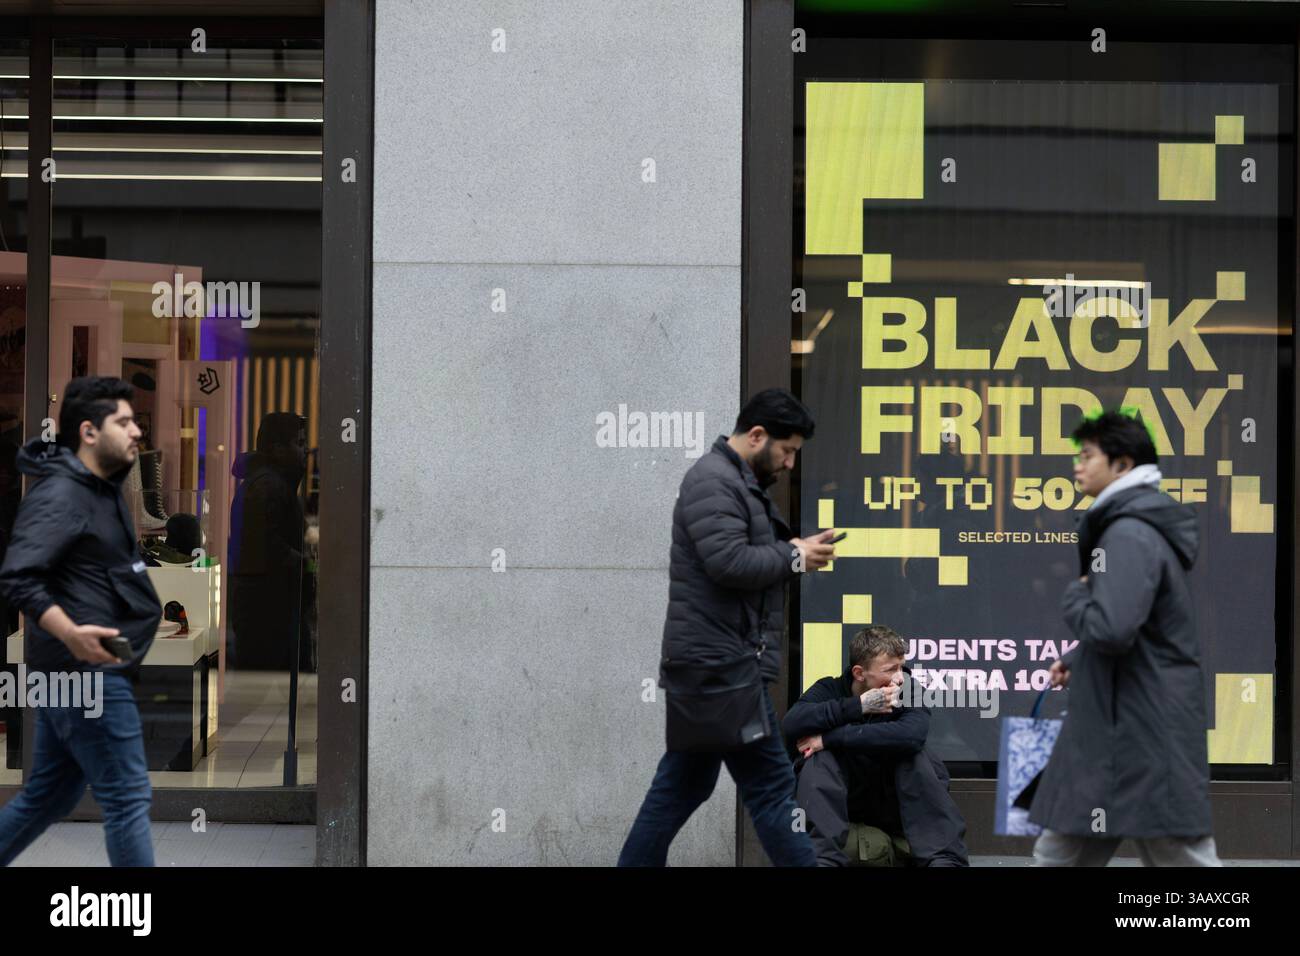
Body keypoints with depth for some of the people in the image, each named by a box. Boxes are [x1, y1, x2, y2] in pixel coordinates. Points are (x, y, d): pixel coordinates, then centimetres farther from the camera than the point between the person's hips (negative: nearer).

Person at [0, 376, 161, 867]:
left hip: (76, 670, 10)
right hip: (86, 668, -10)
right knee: (127, 798, -6)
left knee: (50, 794, 15)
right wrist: (69, 633, -37)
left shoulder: (103, 489, 14)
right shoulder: (60, 495, -17)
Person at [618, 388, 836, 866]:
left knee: (683, 786, 12)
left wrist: (797, 549, 3)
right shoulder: (713, 480, -14)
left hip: (713, 664, 11)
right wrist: (794, 556, -12)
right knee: (770, 785, -6)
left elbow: (754, 560, 21)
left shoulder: (739, 482, 20)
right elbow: (729, 562, -25)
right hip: (720, 664, -11)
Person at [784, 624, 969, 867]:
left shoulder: (908, 691, -11)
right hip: (841, 805, 1)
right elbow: (791, 724, -29)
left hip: (896, 807, 0)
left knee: (916, 756, -26)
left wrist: (830, 738, -33)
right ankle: (823, 857, -35)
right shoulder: (830, 690, -8)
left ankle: (943, 857, -31)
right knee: (820, 758, -25)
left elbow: (911, 735, -35)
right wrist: (857, 706, -33)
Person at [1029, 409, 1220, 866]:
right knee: (1058, 853, 10)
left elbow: (1111, 628, -29)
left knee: (1182, 856, -3)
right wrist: (1077, 660, 13)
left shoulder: (1129, 533, -16)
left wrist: (1074, 595, -9)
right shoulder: (1136, 525, 16)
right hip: (1114, 730, 10)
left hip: (1144, 736, -10)